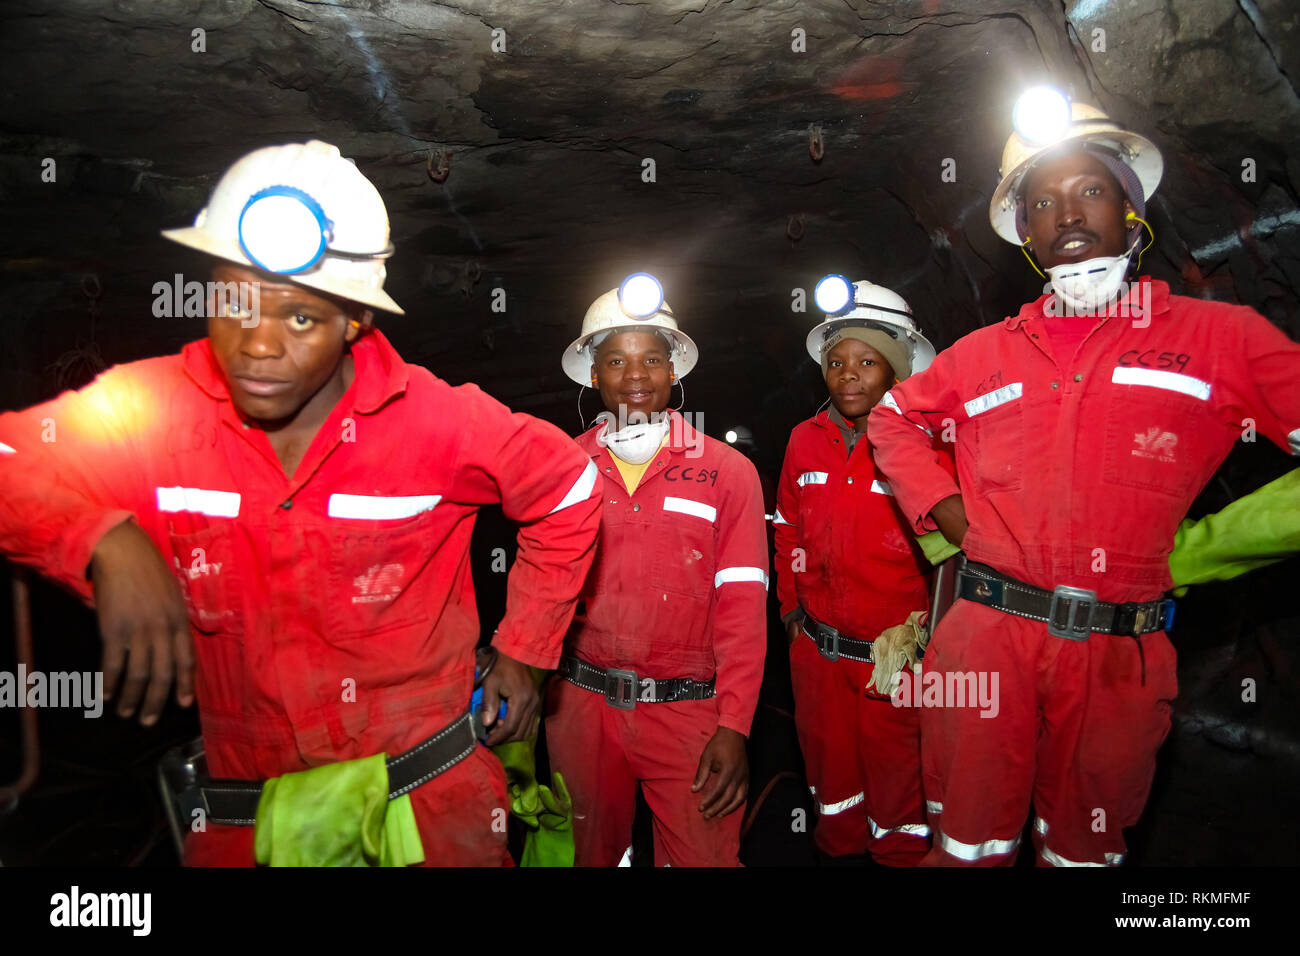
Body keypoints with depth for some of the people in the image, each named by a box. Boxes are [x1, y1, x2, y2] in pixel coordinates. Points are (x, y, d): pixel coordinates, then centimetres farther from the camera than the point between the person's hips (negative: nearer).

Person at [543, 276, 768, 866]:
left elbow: (742, 608, -4)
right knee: (591, 851, 17)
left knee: (703, 853, 6)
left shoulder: (728, 472, 0)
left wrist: (734, 727, -10)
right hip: (580, 703, 2)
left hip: (687, 708, -1)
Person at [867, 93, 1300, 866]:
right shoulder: (987, 353, 11)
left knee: (1084, 847, 17)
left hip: (1120, 655, -1)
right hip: (985, 638, 1)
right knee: (969, 843, 11)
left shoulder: (1220, 336, 3)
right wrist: (944, 508, 7)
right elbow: (892, 418, 21)